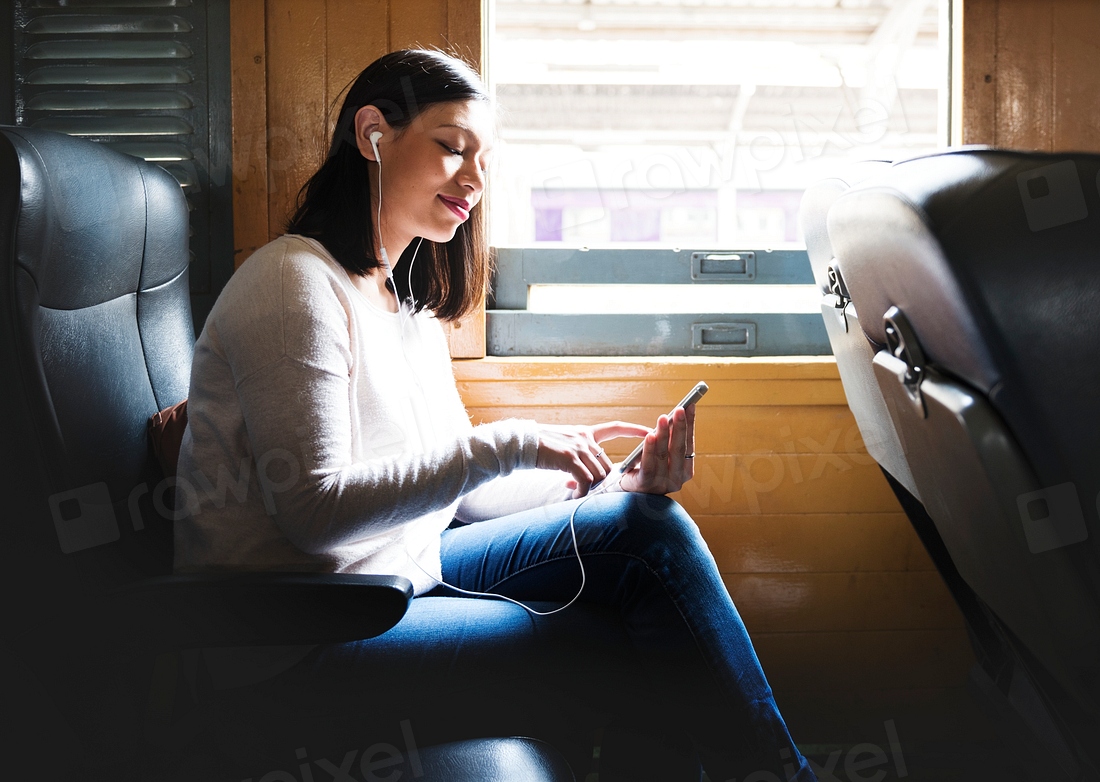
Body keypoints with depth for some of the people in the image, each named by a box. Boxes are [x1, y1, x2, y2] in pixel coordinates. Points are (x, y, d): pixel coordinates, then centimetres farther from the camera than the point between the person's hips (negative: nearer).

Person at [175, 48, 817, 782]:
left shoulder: (407, 301, 13)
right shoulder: (298, 283, -15)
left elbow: (457, 490, 9)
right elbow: (315, 509, -22)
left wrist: (620, 486, -4)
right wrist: (507, 445, -23)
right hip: (300, 661, -9)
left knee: (652, 532, -2)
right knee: (622, 655, -15)